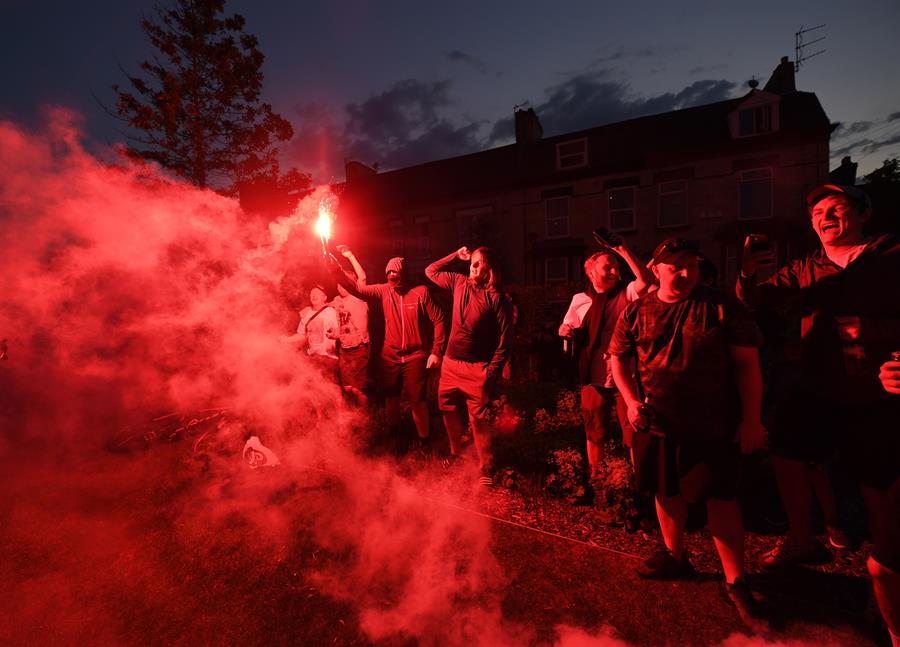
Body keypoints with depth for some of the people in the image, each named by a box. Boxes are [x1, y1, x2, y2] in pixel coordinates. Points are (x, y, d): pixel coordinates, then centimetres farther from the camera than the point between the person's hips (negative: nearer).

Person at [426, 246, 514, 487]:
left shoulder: (497, 298, -11)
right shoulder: (459, 283, 5)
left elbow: (505, 339, -12)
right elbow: (430, 271, 19)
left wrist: (492, 373, -16)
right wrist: (455, 255, 10)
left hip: (477, 368, -6)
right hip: (450, 363, 6)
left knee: (478, 419, -1)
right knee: (450, 412, 18)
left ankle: (486, 469, 16)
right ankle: (455, 454, 41)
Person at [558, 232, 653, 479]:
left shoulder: (626, 293, -1)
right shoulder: (580, 299, 6)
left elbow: (647, 280, -21)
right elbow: (566, 328, 14)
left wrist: (624, 251, -23)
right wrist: (565, 331, -9)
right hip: (594, 379, 2)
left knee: (634, 436, 2)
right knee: (595, 435, 16)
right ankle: (595, 478, 35)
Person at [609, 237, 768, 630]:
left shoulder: (722, 307, -5)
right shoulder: (637, 312, 0)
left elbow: (747, 364, -4)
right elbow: (617, 358, 8)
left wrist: (751, 419, -7)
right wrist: (632, 401, -3)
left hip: (715, 427, -2)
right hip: (659, 424, 3)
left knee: (721, 498, 5)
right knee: (667, 492, 17)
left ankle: (735, 583, 24)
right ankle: (675, 557, 40)